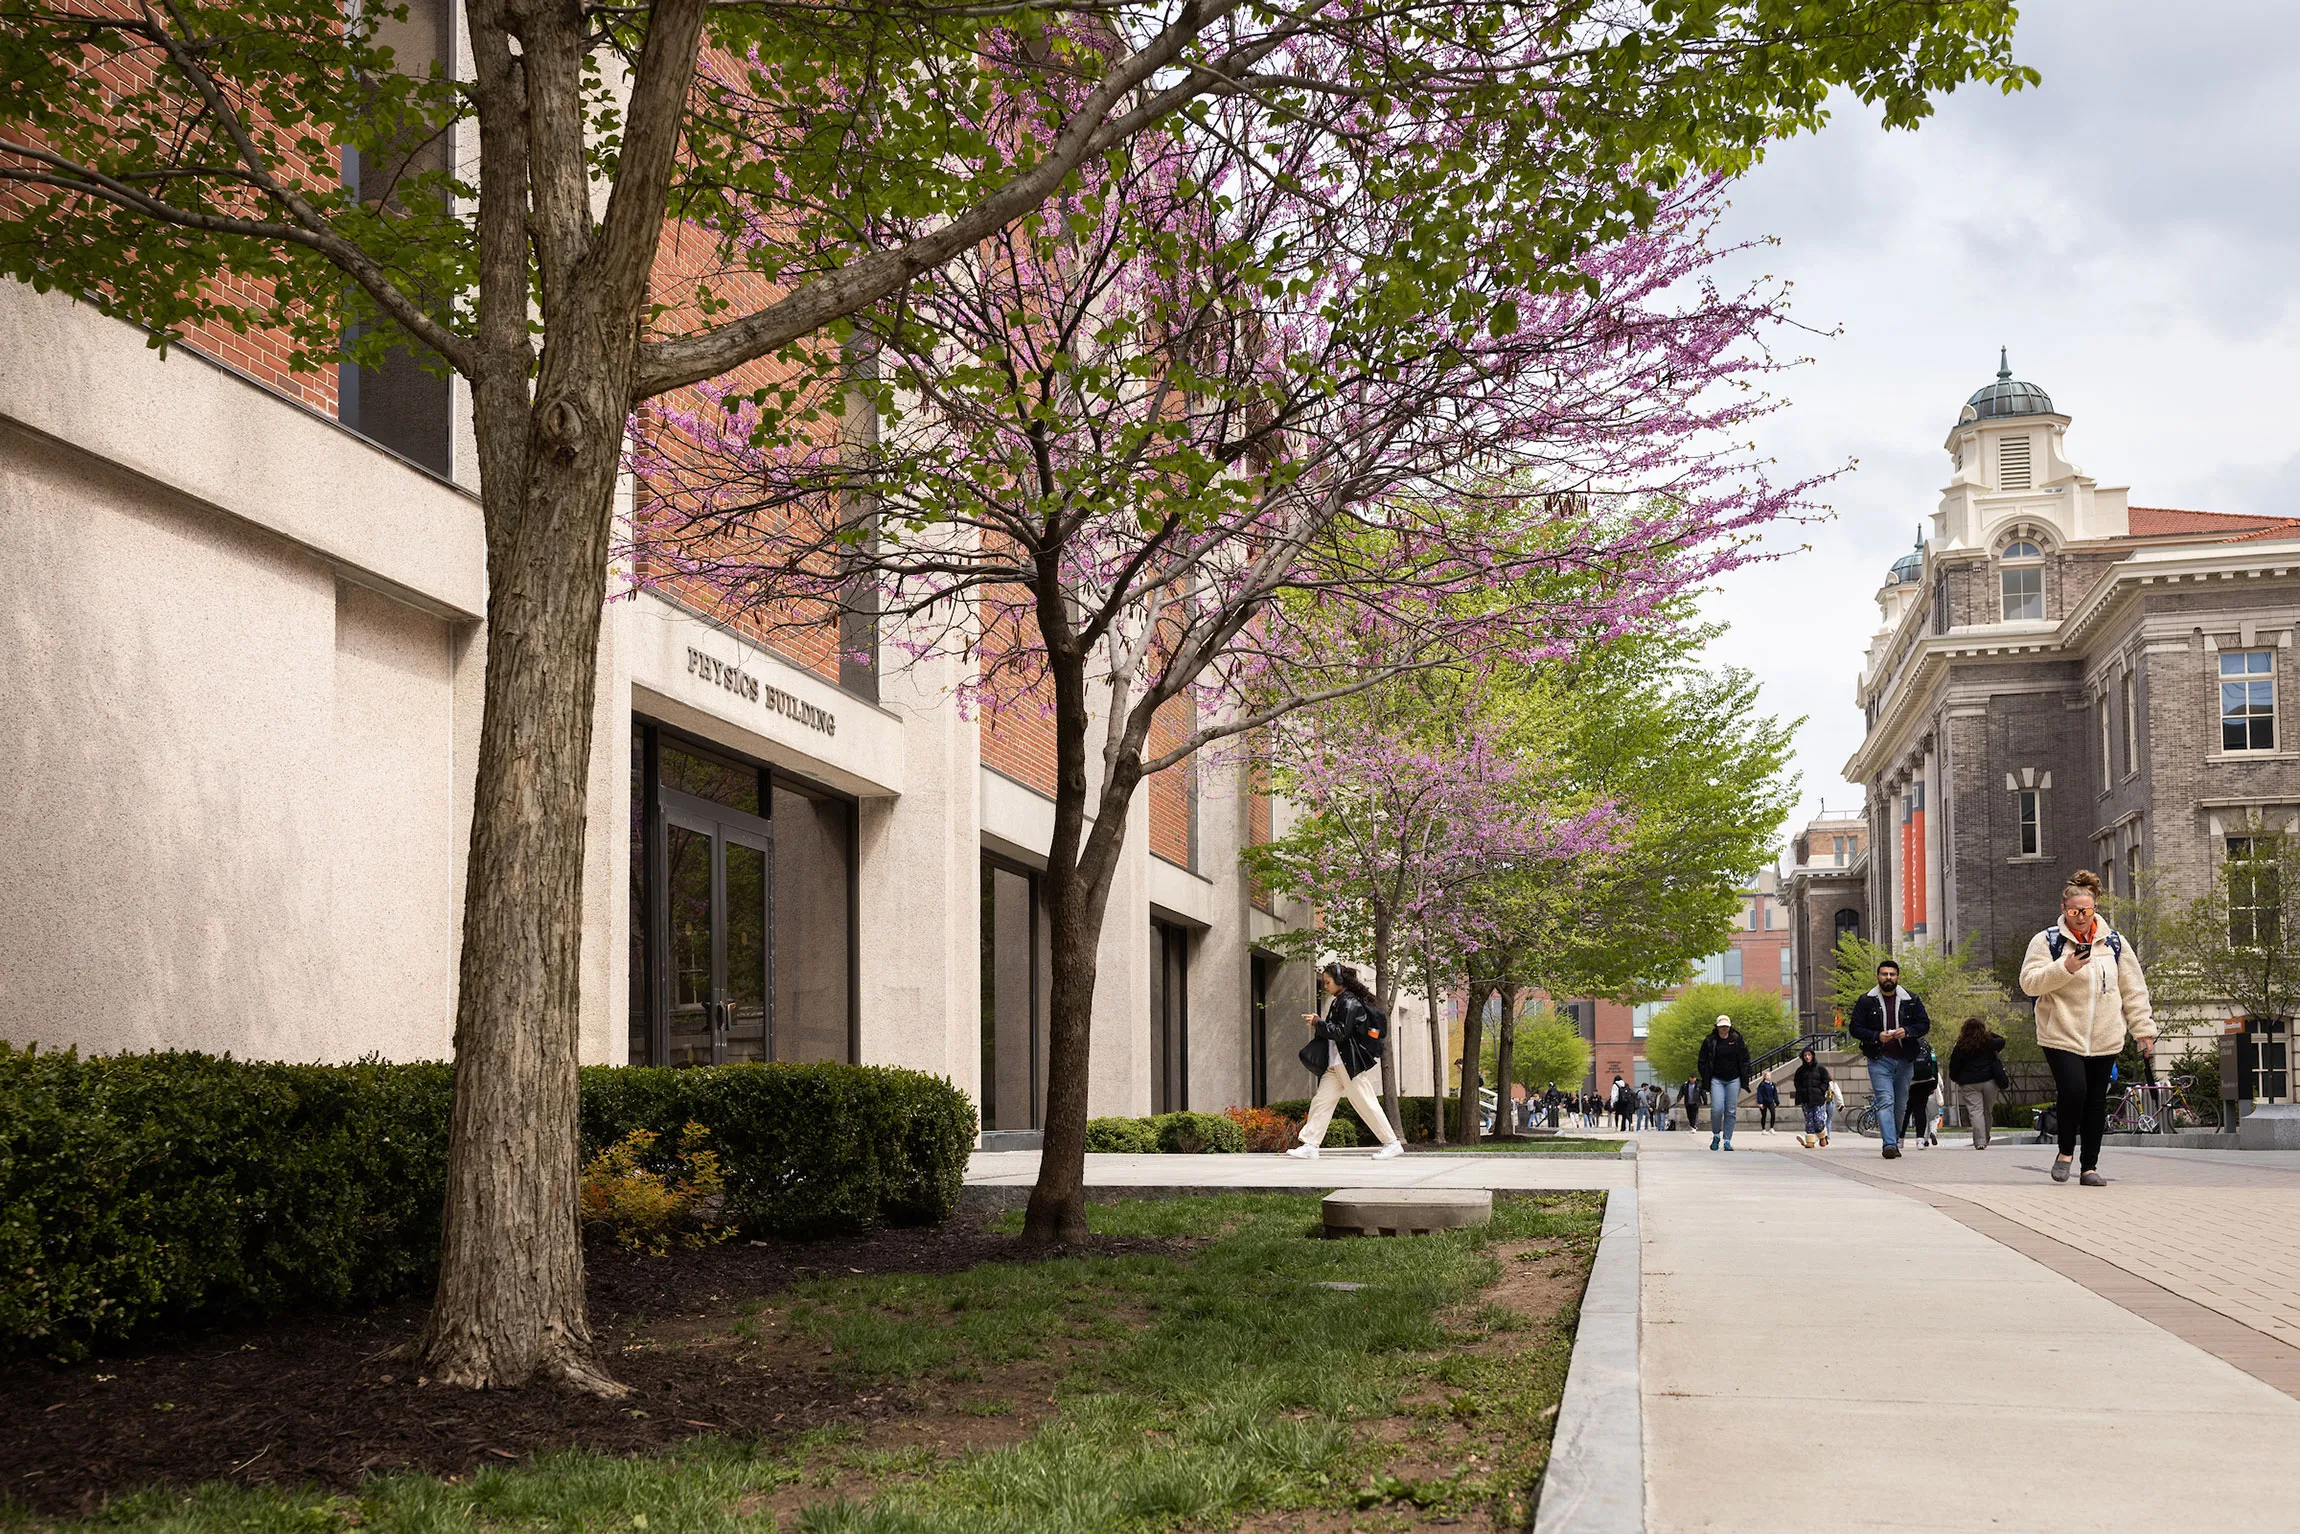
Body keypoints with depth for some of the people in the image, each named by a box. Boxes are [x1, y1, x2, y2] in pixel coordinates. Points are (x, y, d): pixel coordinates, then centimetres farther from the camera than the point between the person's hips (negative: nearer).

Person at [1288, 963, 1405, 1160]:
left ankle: (1392, 1143, -1)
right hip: (1336, 1064, 10)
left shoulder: (1350, 1003, -11)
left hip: (1353, 1062, -10)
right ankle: (1310, 1145, 0)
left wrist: (1317, 1024, -12)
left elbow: (1341, 1033, -18)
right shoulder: (1339, 1003, 19)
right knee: (1321, 1101, 2)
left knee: (1365, 1103, -7)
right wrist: (1318, 1023, 7)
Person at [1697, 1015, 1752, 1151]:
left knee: (1731, 1111, 0)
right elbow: (1702, 1062, 6)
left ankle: (1727, 1140, 7)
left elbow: (1745, 1059, 11)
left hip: (1734, 1080, 1)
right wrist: (1706, 1079, -1)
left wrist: (1744, 1077, 2)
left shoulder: (1737, 1040, 4)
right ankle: (1715, 1135, 7)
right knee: (1717, 1109, -15)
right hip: (1716, 1080, -1)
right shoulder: (1710, 1041, 0)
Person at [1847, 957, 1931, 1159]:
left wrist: (1907, 1032, -13)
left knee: (1901, 1104, 11)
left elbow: (1925, 1024, 7)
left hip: (1905, 1060, 3)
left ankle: (1894, 1138, 27)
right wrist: (1877, 1036, -15)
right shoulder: (1866, 1002, 1)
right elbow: (1855, 1029, 1)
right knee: (1885, 1101, -14)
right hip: (1879, 1060, -3)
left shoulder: (1911, 1000, 7)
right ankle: (1890, 1145, -20)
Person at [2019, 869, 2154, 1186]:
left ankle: (2090, 1167, 14)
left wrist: (2144, 1029, 8)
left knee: (2096, 1102, 5)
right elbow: (2029, 982, -7)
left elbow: (2133, 989, 13)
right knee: (2073, 1092, -17)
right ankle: (2065, 1153, 7)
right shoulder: (2047, 940, 0)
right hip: (2062, 1036, -3)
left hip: (2105, 1038, 3)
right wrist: (2065, 968, -20)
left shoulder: (2113, 942, 10)